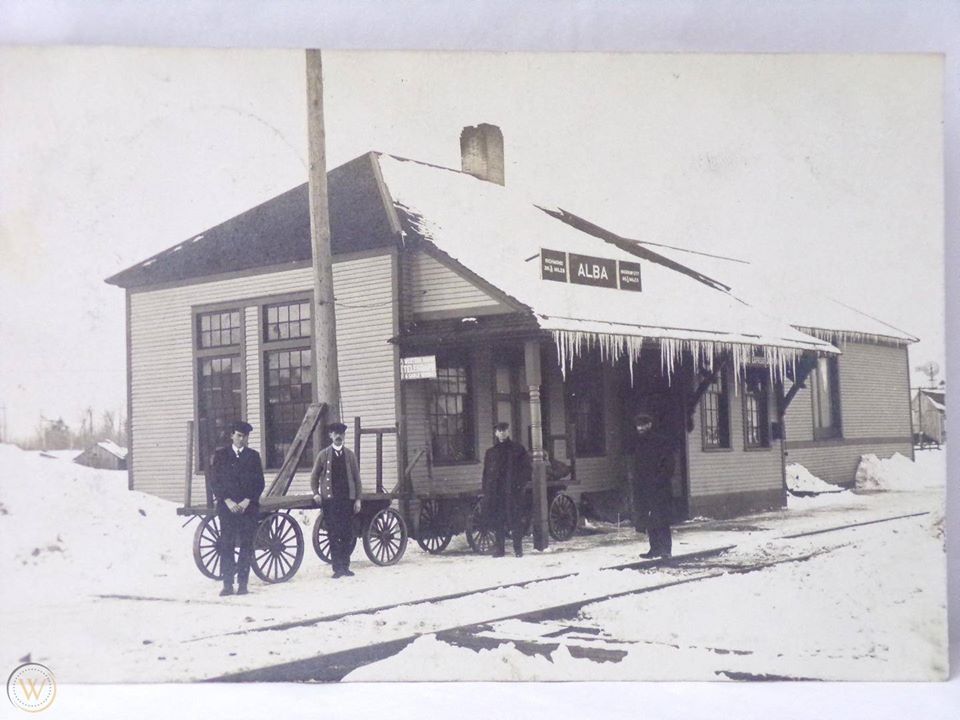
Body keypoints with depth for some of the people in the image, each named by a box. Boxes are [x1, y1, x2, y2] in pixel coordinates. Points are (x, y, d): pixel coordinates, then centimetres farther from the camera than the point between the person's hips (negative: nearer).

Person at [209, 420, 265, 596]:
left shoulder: (253, 456, 10)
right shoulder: (220, 455, 7)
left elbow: (259, 483, 6)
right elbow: (215, 482, 2)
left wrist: (247, 501, -7)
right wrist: (227, 501, -9)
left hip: (248, 507, 1)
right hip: (226, 506, -1)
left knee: (246, 545, -2)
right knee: (226, 545, -4)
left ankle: (243, 583, 2)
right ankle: (228, 583, -2)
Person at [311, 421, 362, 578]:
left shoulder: (350, 455, 10)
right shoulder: (323, 454, 6)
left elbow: (356, 478, 10)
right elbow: (314, 476, 12)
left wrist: (358, 499, 4)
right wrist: (316, 493, -1)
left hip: (347, 499, 2)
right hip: (330, 499, -2)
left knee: (347, 534, 1)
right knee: (333, 534, -4)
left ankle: (345, 566, 10)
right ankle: (337, 567, 0)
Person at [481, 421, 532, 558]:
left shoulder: (518, 449, 8)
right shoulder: (490, 453, 15)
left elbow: (527, 469, 7)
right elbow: (486, 474, 15)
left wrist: (520, 484, -7)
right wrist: (486, 494, 5)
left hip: (513, 491, -2)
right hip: (496, 492, 2)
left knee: (516, 520, -6)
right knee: (497, 522, 0)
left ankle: (518, 549, 0)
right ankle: (498, 550, 5)